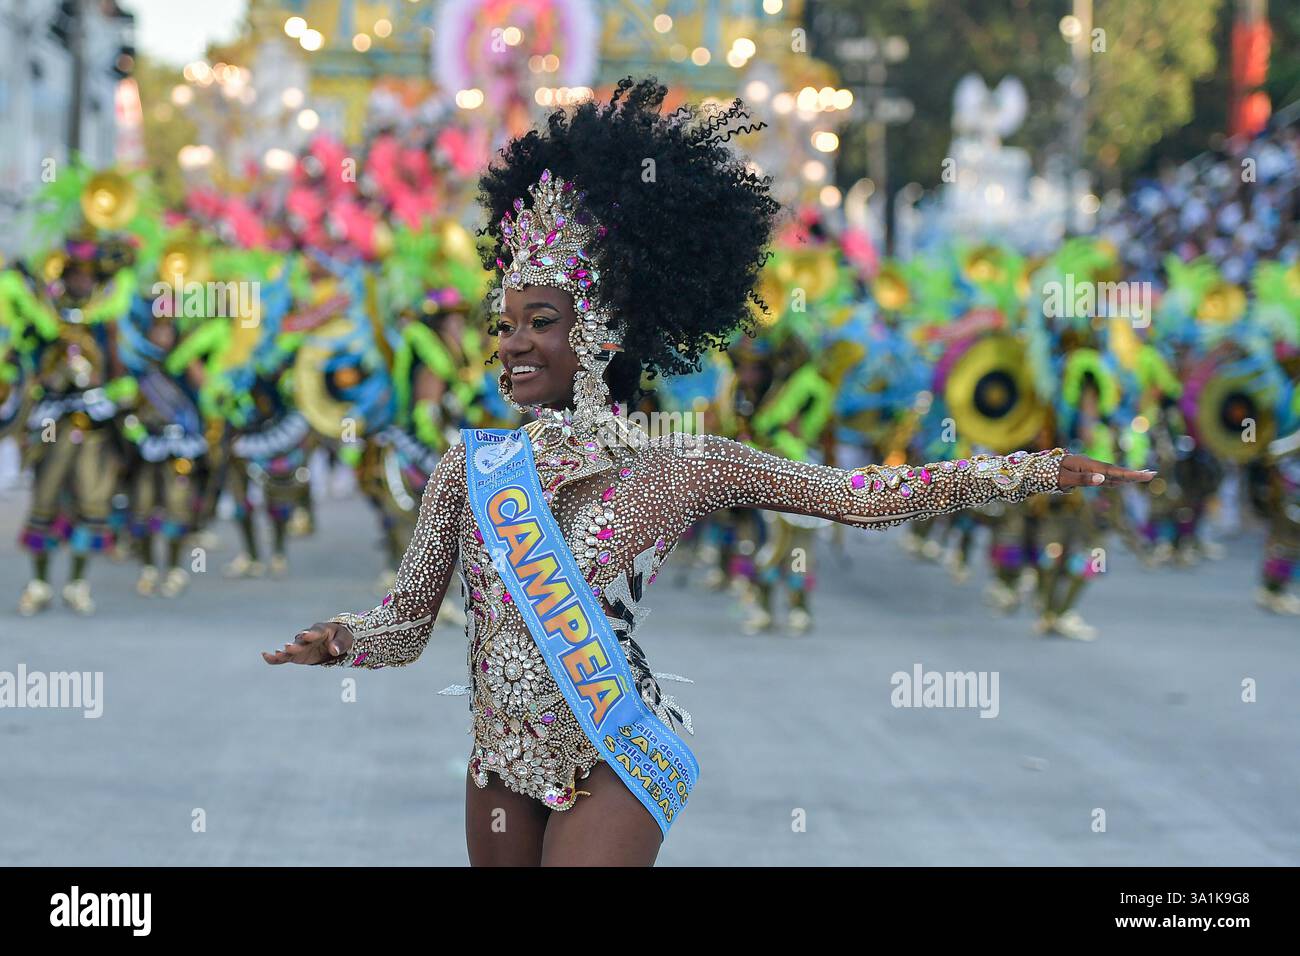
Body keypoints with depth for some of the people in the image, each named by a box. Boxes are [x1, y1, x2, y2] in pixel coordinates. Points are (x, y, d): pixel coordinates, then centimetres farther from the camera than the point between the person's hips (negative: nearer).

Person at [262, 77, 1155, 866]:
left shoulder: (683, 467, -7)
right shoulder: (472, 465, 0)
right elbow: (406, 619, 1)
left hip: (612, 768, -4)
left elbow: (863, 494, -6)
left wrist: (1040, 469, -9)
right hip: (499, 762, 4)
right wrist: (339, 641, -22)